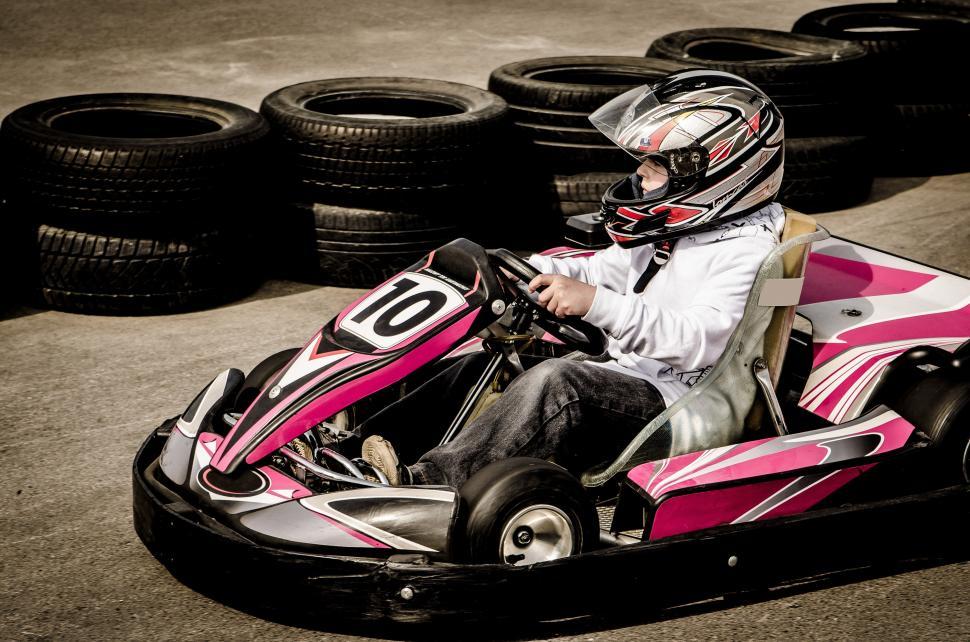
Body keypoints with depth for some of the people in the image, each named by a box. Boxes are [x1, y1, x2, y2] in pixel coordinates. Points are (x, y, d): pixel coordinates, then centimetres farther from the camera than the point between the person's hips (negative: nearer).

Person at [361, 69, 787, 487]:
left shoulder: (747, 252, -14)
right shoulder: (674, 231, 16)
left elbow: (698, 341, -28)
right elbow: (601, 271, 23)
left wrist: (595, 303, -35)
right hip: (624, 375, 10)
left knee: (556, 382, -33)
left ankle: (433, 480, -35)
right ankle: (376, 434, -8)